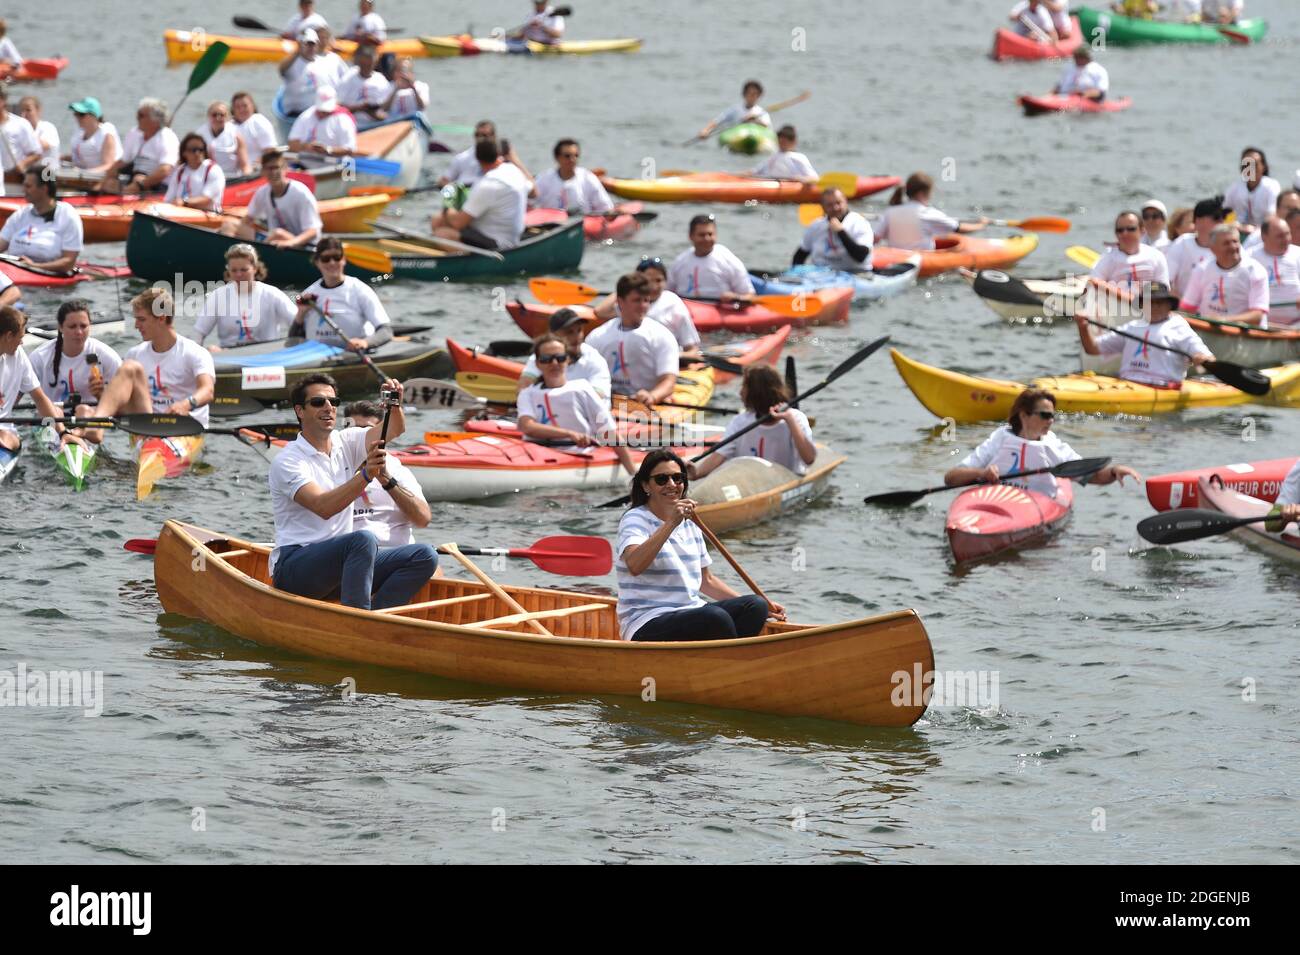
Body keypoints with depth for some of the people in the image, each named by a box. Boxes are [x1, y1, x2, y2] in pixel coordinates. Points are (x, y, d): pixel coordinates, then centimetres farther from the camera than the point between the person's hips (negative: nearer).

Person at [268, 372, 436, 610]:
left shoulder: (345, 442, 12)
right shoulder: (286, 462, -10)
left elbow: (394, 429, -2)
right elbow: (323, 507, -25)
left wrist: (395, 404, -24)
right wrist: (366, 474, -36)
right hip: (293, 568, -7)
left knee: (424, 556, -10)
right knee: (364, 539, -36)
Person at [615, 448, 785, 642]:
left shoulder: (689, 523, 19)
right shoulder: (634, 519, -5)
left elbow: (706, 581, 27)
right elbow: (634, 566, -27)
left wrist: (760, 608, 20)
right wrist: (671, 523, -31)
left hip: (692, 615, 8)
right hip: (647, 624, -8)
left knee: (755, 606, -14)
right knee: (716, 618, -33)